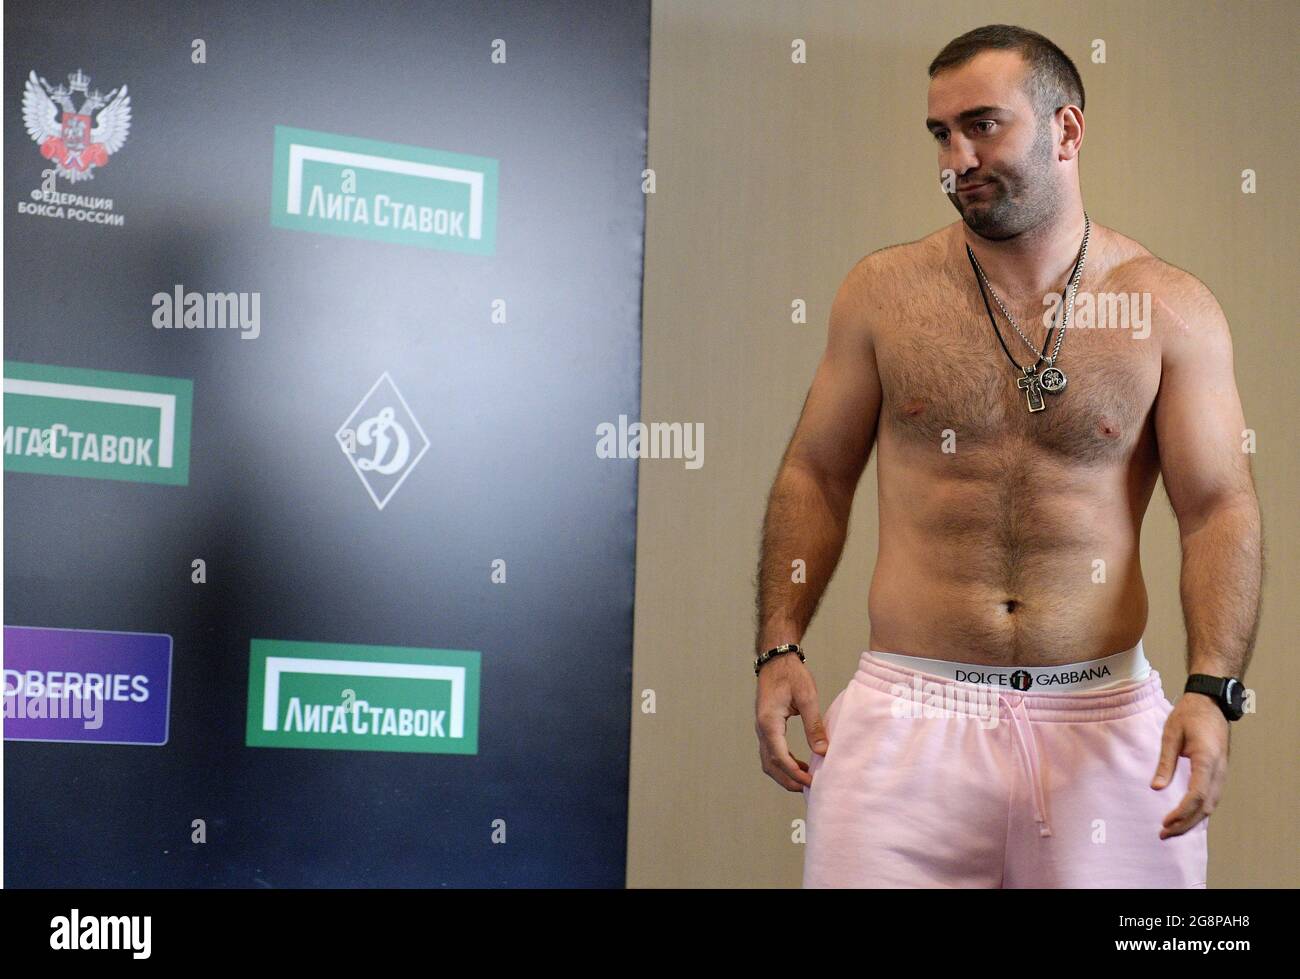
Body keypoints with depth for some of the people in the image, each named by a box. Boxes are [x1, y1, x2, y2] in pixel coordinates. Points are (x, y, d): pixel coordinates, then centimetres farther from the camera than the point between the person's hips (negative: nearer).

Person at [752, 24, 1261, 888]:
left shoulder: (1171, 311, 1)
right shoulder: (884, 292, 5)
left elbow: (1220, 509, -2)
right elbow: (817, 475, 10)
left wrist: (1212, 690, -15)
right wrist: (779, 650, 0)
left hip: (1104, 720, 0)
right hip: (910, 712, 0)